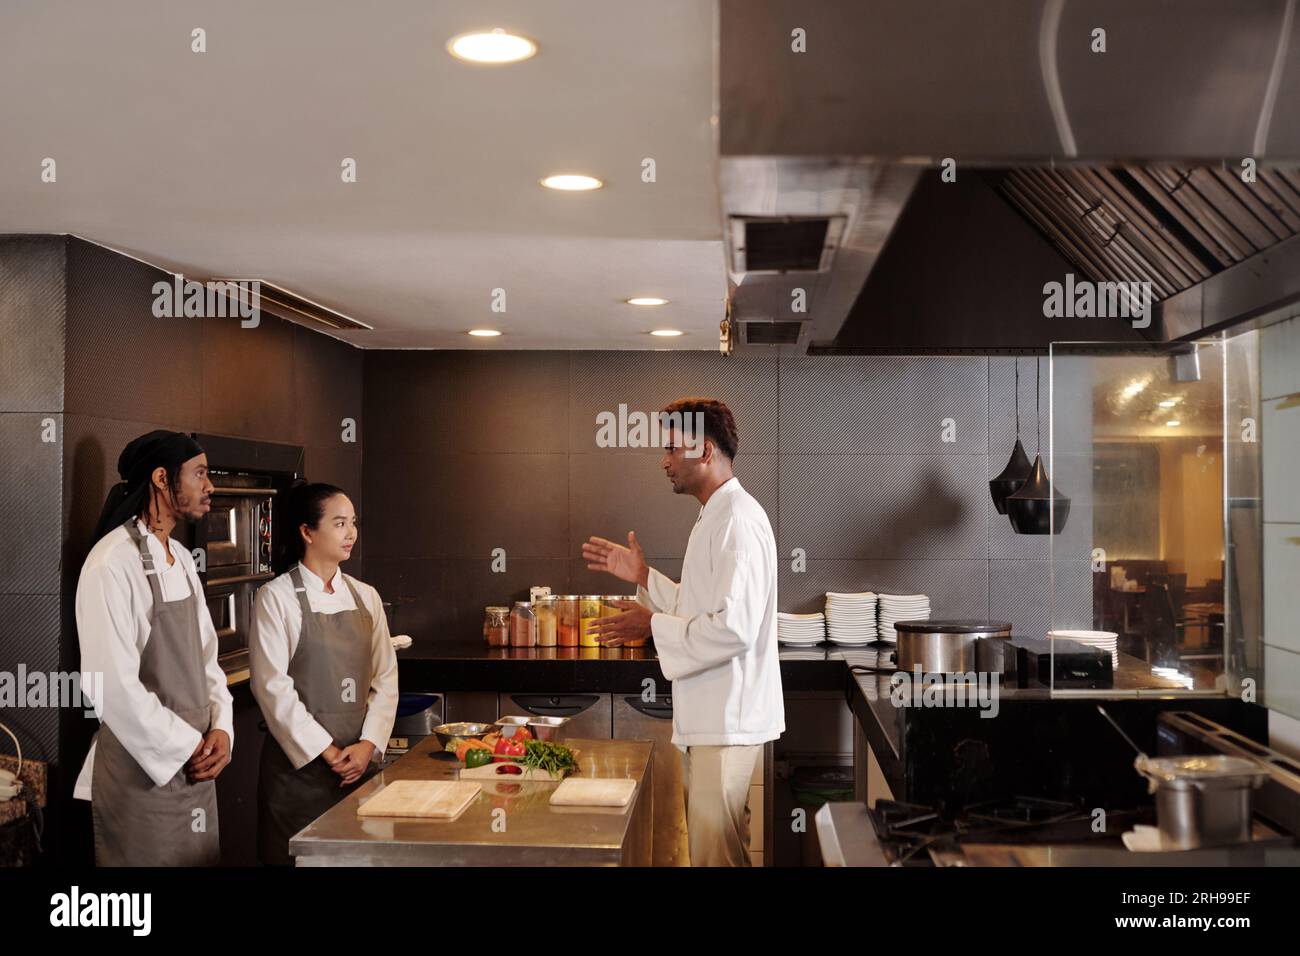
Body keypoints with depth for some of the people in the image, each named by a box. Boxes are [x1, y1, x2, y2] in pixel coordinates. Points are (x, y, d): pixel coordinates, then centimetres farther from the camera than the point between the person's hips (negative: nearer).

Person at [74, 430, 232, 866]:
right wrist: (188, 748, -15)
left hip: (197, 767, 8)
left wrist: (220, 729, -2)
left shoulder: (182, 560, 10)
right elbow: (114, 686, -22)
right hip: (143, 772, -8)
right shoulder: (113, 563, -17)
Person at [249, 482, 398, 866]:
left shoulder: (365, 597, 7)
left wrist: (368, 744, -7)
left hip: (359, 759, 5)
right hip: (300, 760, -4)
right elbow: (273, 687, -12)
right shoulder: (276, 597, -8)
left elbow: (385, 678, 6)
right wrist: (327, 752, -13)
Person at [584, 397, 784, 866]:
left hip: (726, 720, -10)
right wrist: (644, 576, 13)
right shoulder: (717, 516, 16)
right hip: (710, 715, 10)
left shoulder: (738, 520, -18)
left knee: (716, 851, -3)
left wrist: (653, 626, -17)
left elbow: (734, 628, -26)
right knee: (709, 841, 17)